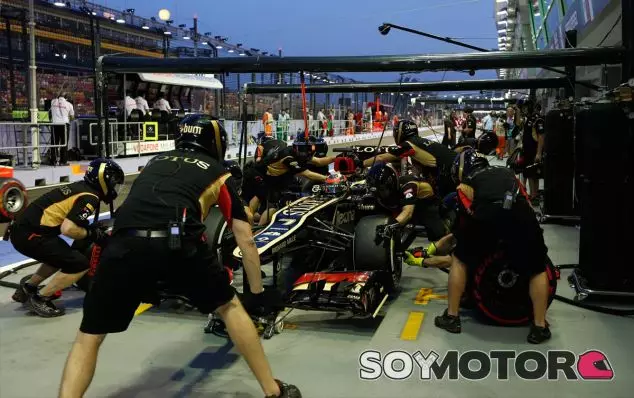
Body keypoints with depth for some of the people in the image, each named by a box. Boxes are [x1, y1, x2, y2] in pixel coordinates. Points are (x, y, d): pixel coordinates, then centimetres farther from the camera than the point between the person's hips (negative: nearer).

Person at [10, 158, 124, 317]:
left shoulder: (80, 187, 14)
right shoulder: (90, 198, -12)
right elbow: (67, 229, -22)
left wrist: (90, 227, 13)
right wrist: (90, 233, -5)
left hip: (23, 228, 10)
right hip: (30, 235, -10)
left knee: (63, 256, 29)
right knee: (81, 264, -5)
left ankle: (26, 290, 32)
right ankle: (39, 299, 3)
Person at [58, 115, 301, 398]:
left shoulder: (155, 162, 35)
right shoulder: (217, 173, 26)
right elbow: (246, 241, 26)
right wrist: (257, 292, 37)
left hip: (124, 243, 2)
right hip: (179, 244, -1)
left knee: (88, 338, 18)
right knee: (230, 307, 23)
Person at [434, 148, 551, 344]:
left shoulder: (465, 184, 31)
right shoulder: (507, 173, 40)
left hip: (485, 216, -1)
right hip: (520, 215, 2)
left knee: (460, 260, 25)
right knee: (537, 270, 25)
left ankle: (451, 317, 28)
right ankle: (539, 327, 24)